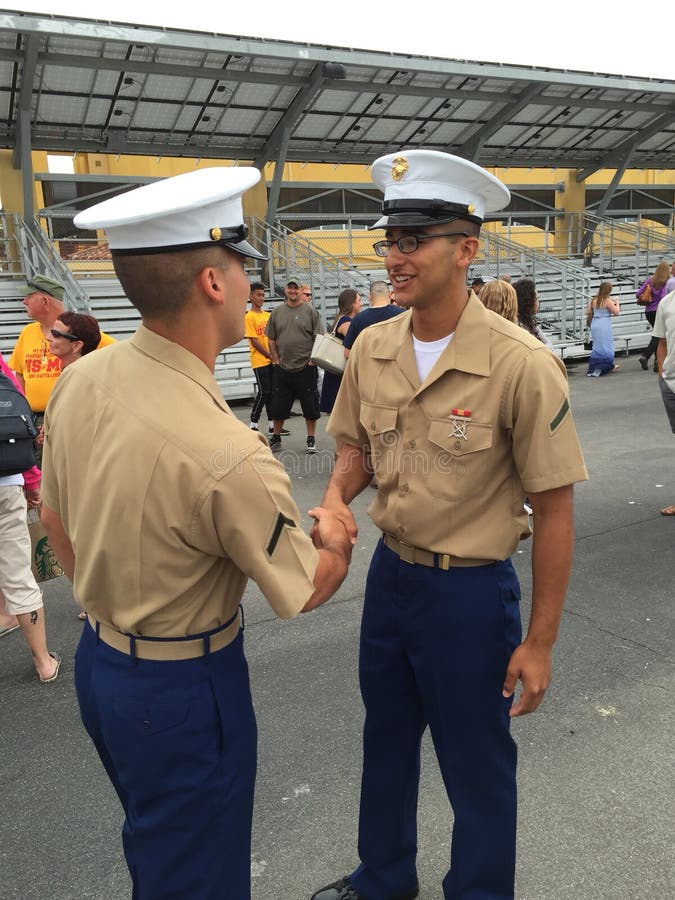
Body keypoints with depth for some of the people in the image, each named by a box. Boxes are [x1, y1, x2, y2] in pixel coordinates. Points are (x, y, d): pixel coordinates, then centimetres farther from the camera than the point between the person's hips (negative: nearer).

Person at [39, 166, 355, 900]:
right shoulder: (226, 454, -32)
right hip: (182, 688, -7)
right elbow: (306, 592, -16)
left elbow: (56, 521, 5)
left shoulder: (78, 380, -10)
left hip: (97, 659, 7)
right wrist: (336, 539, 6)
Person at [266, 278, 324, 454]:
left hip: (306, 368, -3)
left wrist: (313, 360, -9)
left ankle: (311, 440, 16)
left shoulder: (310, 311, -1)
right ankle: (276, 438, 25)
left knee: (310, 406, 3)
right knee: (278, 406, 9)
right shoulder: (277, 312, 8)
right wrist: (276, 360, 4)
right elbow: (271, 339, 12)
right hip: (282, 368, 3)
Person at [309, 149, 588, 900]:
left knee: (476, 766, 16)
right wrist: (336, 497, -13)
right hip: (388, 573, 6)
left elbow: (552, 510, -15)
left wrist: (539, 641, -10)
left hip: (470, 590, -5)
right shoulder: (372, 350, -5)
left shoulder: (521, 366, -21)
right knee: (385, 740, 26)